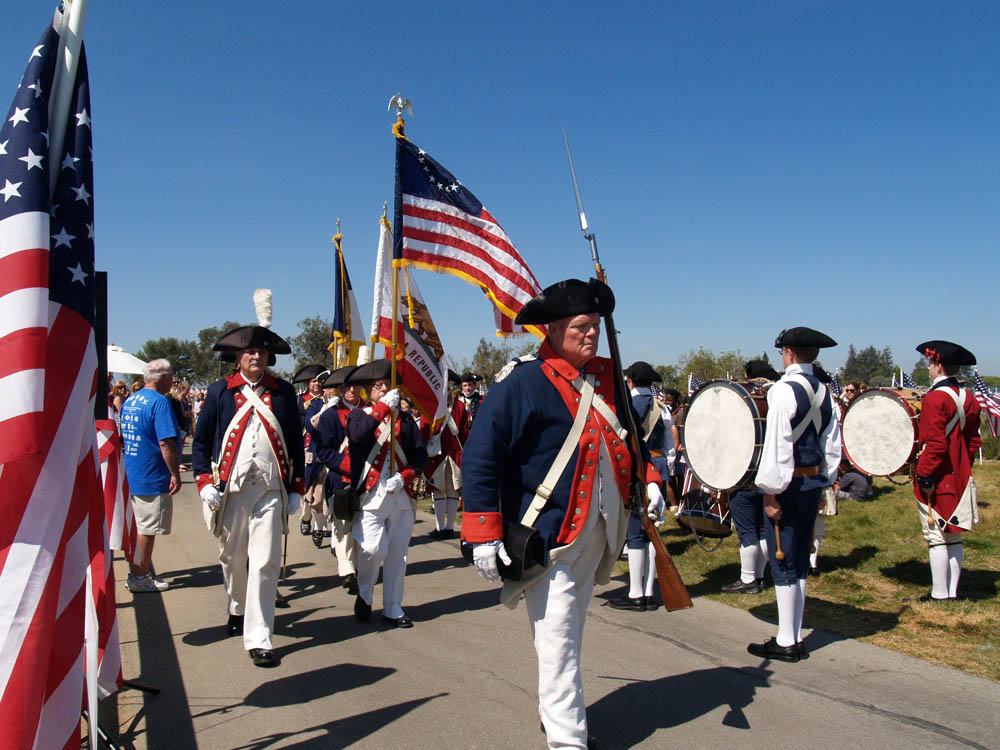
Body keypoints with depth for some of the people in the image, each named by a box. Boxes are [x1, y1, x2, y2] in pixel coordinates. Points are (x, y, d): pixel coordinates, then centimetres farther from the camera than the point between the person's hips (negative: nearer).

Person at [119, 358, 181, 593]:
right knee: (147, 529, 1)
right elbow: (166, 443, -22)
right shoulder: (160, 402, -16)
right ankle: (141, 577, 9)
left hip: (131, 475, 9)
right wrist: (175, 474, -16)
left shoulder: (129, 401, 12)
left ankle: (136, 573, 26)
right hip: (152, 477, -9)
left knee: (136, 527, 17)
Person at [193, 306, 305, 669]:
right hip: (230, 488, 1)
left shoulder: (283, 392, 6)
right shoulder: (220, 391, 5)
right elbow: (201, 441, 8)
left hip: (271, 490, -1)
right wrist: (204, 482, -4)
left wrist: (296, 488, 6)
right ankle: (238, 608, 43)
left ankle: (258, 638, -1)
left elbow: (296, 442, 10)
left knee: (266, 563, -7)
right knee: (232, 558, 16)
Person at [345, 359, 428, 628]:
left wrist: (405, 476, -8)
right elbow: (358, 436, -18)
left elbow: (420, 455, 8)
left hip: (401, 496, 3)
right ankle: (364, 595, 15)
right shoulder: (359, 415, 6)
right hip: (371, 495, -3)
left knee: (397, 554, 5)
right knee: (373, 549, -13)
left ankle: (393, 609, 18)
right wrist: (383, 407, -19)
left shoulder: (405, 419, 14)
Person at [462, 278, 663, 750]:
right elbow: (480, 457, -18)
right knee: (558, 638, -4)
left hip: (597, 531, 8)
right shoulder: (523, 382, -15)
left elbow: (629, 433, 24)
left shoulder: (605, 376, 7)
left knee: (571, 633, 21)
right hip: (550, 533, -7)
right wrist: (484, 534, -22)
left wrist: (648, 479, 8)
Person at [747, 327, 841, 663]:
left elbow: (777, 446, -19)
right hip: (813, 484, 8)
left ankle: (785, 643, 7)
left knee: (783, 564, 0)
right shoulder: (824, 392, 9)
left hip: (788, 485, -8)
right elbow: (833, 447, 12)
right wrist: (822, 484, 19)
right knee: (799, 562, 14)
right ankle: (795, 638, 22)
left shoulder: (784, 390, -15)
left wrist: (771, 493, -15)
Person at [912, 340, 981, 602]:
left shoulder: (935, 398, -17)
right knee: (954, 537, 13)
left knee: (936, 537, -1)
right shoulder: (968, 399, 9)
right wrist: (963, 469, 20)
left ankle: (939, 594, 4)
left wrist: (924, 475, -17)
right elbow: (973, 441, 14)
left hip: (936, 481, -8)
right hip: (959, 479, 8)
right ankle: (952, 592, 20)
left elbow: (935, 443, -22)